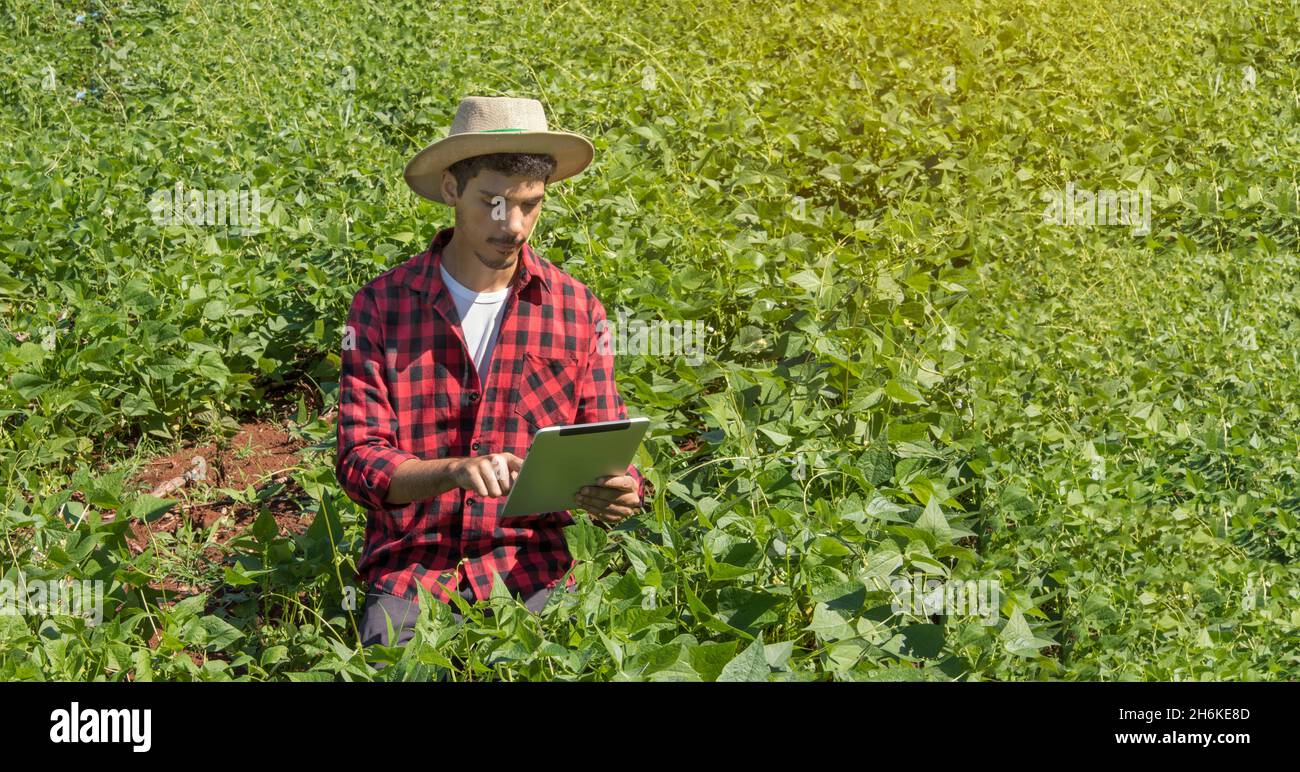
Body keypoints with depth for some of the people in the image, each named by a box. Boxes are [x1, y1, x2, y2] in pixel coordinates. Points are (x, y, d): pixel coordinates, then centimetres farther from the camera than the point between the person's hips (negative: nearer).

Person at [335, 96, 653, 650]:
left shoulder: (579, 310, 1)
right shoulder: (381, 305, -3)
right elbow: (360, 461, -7)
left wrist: (617, 497, -19)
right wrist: (454, 471, -26)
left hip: (532, 562, 1)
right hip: (412, 561, -1)